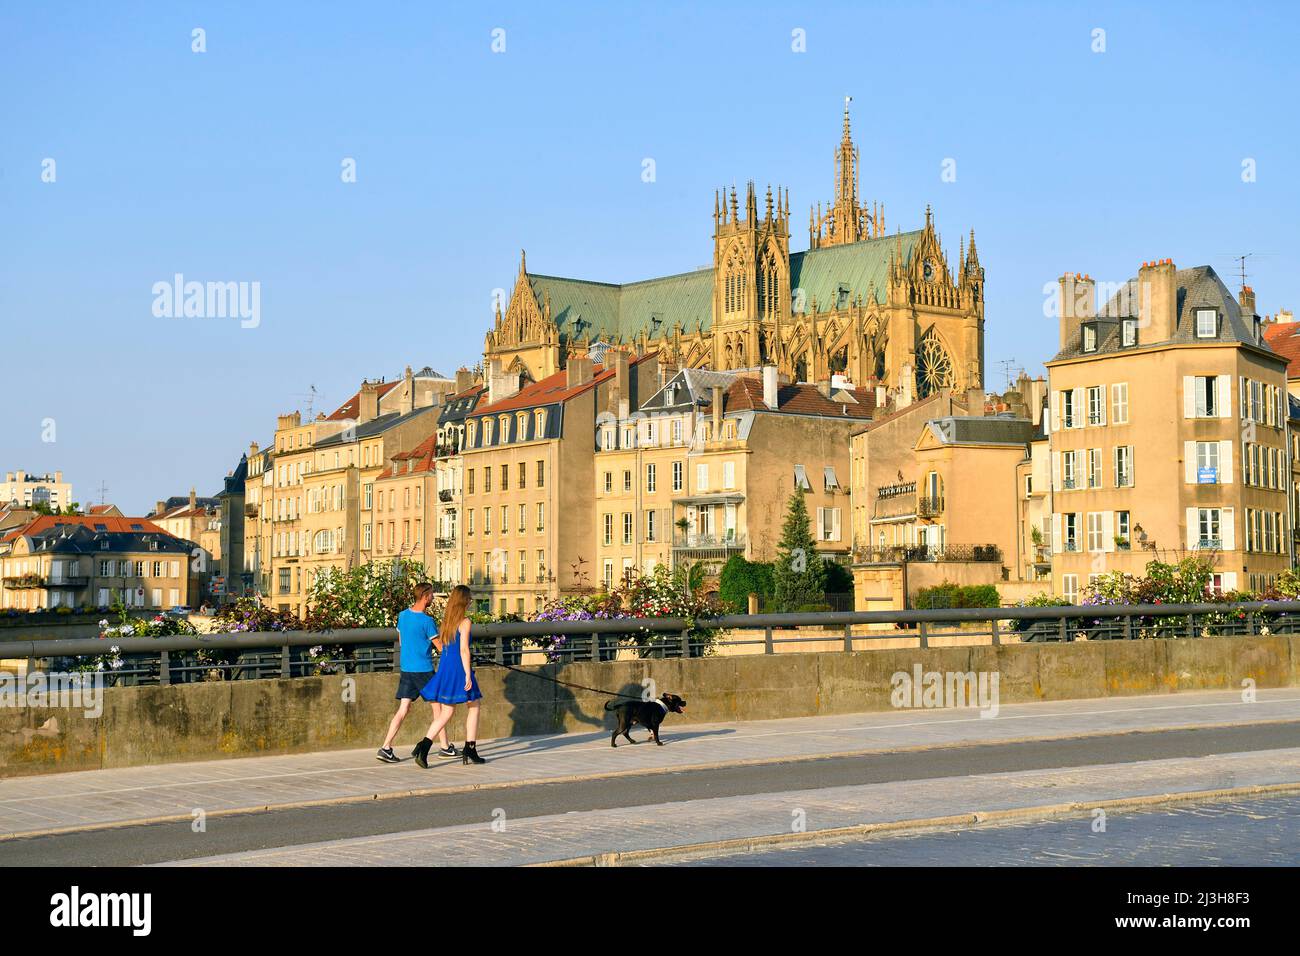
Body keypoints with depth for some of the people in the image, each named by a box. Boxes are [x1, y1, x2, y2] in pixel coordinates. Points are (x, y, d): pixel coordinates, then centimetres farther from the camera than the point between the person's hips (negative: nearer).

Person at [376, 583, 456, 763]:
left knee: (403, 709, 4)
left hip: (406, 668, 6)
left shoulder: (403, 615, 5)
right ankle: (445, 747, 16)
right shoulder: (426, 621, -15)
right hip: (424, 669, -6)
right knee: (437, 706, 8)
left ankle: (386, 748, -6)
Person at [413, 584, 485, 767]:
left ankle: (423, 747, -8)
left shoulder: (446, 620, 11)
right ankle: (470, 750, 8)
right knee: (474, 707, 9)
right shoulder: (464, 621, -11)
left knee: (446, 712, 9)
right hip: (459, 669, -7)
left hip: (444, 667, 7)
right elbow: (464, 649, -17)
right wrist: (468, 674, -16)